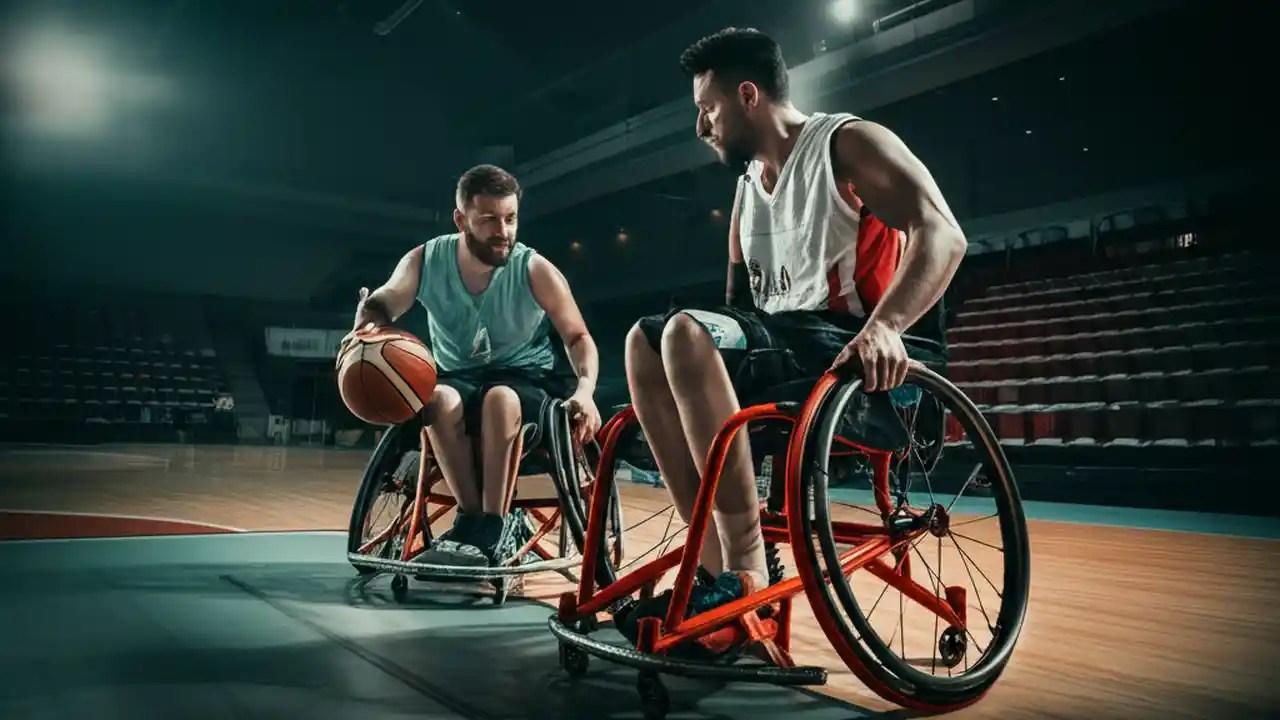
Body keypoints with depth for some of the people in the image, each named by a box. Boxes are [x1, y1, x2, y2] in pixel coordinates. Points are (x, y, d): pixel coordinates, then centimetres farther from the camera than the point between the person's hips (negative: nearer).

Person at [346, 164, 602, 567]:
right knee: (438, 399, -34)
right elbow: (383, 304, -2)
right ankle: (475, 520, -26)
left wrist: (585, 390, -28)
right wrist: (367, 324, -29)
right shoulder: (426, 261, -9)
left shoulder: (535, 270, -14)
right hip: (459, 379, 2)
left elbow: (578, 337, -8)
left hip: (528, 380, -2)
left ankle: (491, 527, -30)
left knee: (500, 398, -38)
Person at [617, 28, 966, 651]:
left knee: (685, 332, -28)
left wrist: (884, 325, -34)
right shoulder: (748, 185, 20)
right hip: (777, 350, 8)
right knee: (646, 340, -10)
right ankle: (718, 567, -16)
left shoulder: (848, 143, -3)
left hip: (852, 356, -8)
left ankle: (746, 568, -27)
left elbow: (943, 235, -18)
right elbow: (739, 302, 25)